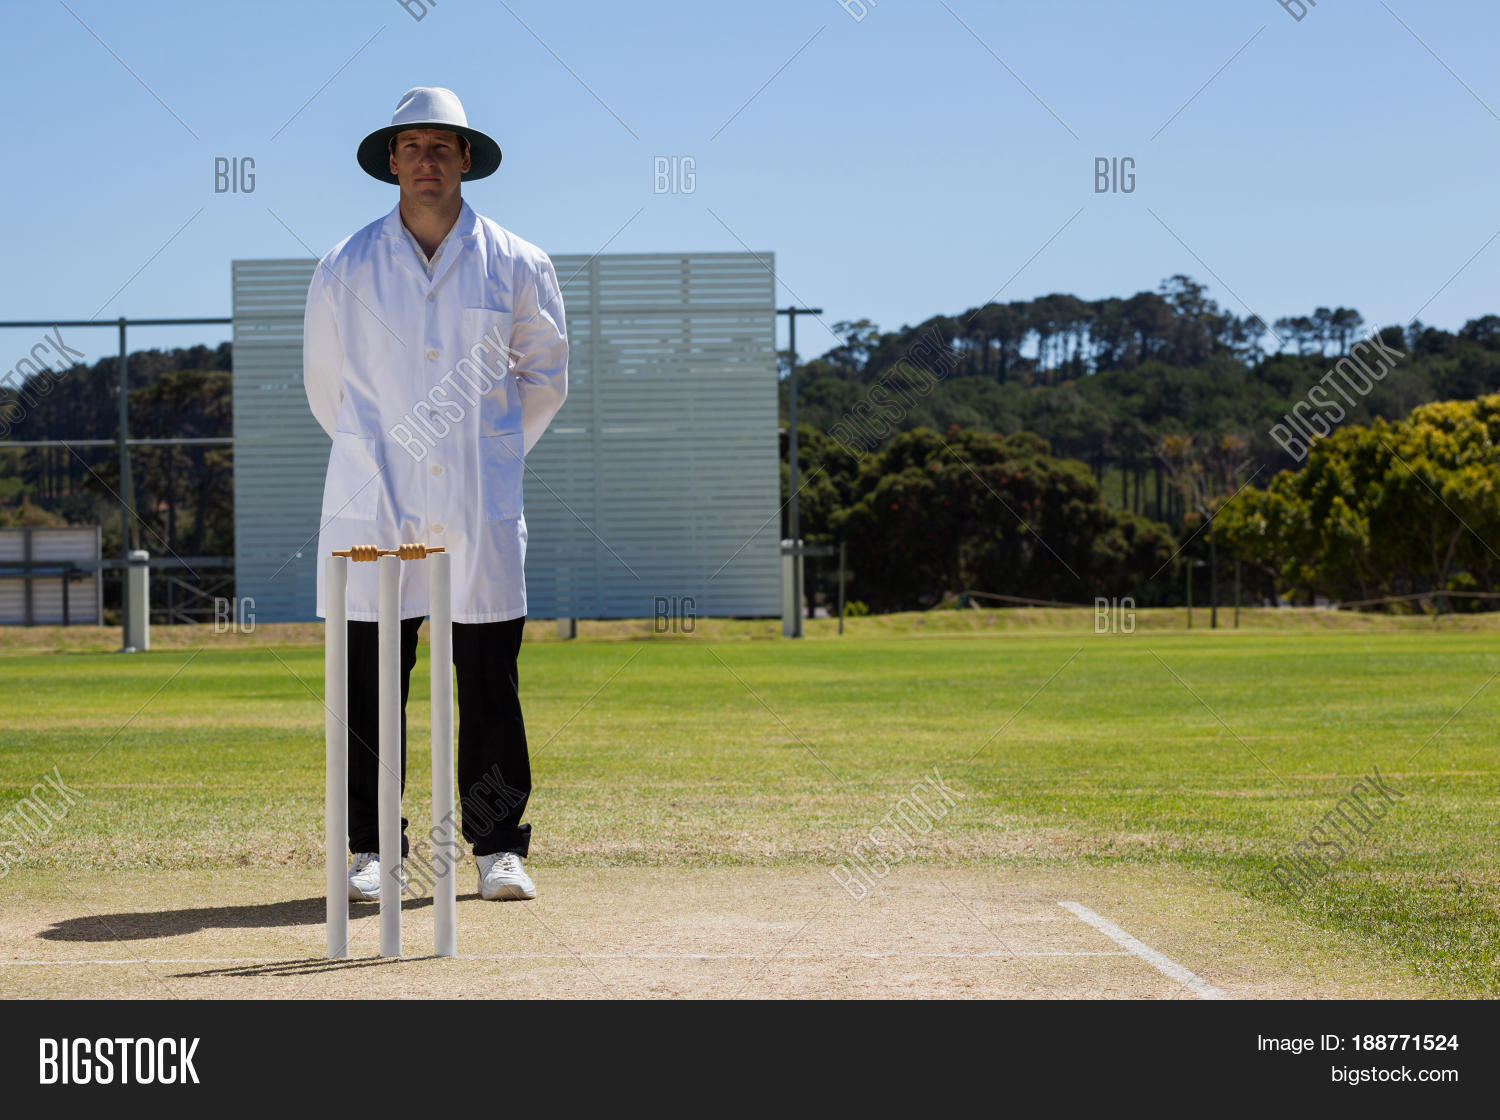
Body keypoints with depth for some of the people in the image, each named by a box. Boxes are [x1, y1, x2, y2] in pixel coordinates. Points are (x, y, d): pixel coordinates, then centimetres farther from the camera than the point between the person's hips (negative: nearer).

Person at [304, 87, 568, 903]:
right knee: (370, 682, 0)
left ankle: (498, 848, 9)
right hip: (373, 508, 0)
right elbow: (324, 384, 17)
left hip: (480, 510, 0)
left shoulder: (517, 267, 6)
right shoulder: (344, 270, 6)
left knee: (490, 683, -1)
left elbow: (544, 377, 17)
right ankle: (372, 851, 10)